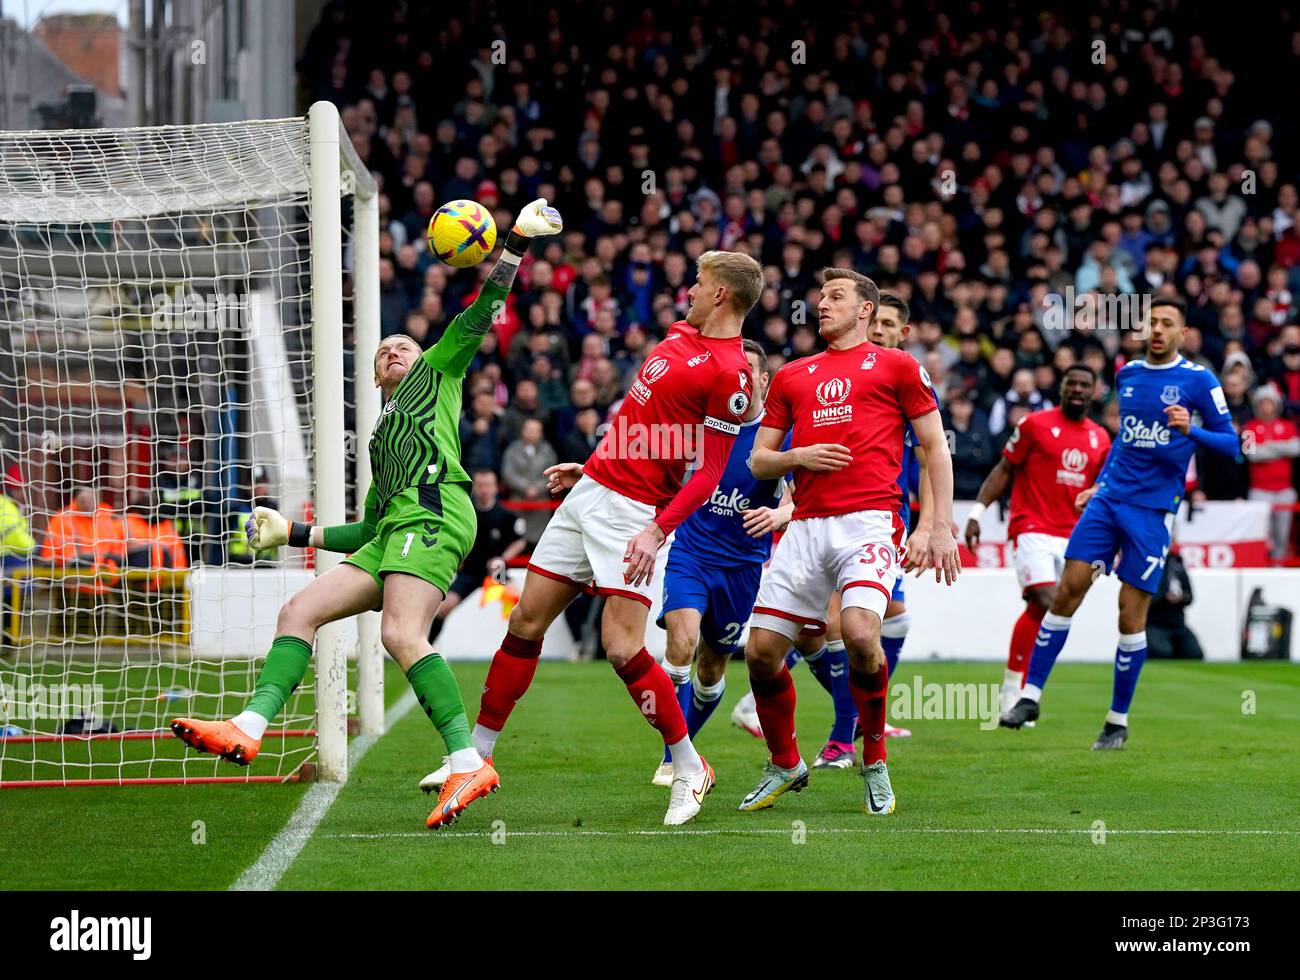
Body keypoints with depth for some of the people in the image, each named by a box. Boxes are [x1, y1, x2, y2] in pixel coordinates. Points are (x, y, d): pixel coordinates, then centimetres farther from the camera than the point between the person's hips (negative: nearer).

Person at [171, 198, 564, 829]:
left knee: (402, 635, -28)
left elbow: (480, 316, 12)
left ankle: (468, 762, -34)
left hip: (432, 508, -8)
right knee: (299, 612, -4)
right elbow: (369, 528, 33)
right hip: (392, 530, 8)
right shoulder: (380, 440, 36)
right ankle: (248, 729, -17)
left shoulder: (438, 372, 22)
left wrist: (516, 245, 5)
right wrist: (295, 534, 32)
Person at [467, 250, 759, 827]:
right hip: (591, 491, 8)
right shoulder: (680, 335, 13)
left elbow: (708, 474, -17)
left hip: (634, 513, -8)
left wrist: (658, 531, -26)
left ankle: (690, 769, 4)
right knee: (526, 623, 8)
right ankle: (477, 754, 16)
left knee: (622, 648, -15)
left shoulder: (730, 374, -14)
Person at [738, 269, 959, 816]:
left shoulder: (896, 366, 10)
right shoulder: (792, 376, 21)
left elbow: (935, 447, 8)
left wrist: (942, 527, -1)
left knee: (860, 634, -27)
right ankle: (784, 765, 21)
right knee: (761, 651, -3)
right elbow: (758, 462, 21)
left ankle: (875, 763, -4)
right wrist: (797, 457, -1)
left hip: (870, 520, -5)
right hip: (806, 525, 5)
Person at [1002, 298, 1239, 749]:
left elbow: (1230, 443, -4)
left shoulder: (1198, 381, -4)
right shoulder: (1127, 374, 12)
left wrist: (1191, 430, -21)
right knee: (1067, 590, -5)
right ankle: (1030, 695, 1)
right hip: (1110, 498, 4)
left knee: (1131, 614, -3)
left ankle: (1118, 720, 9)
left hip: (1153, 509, -4)